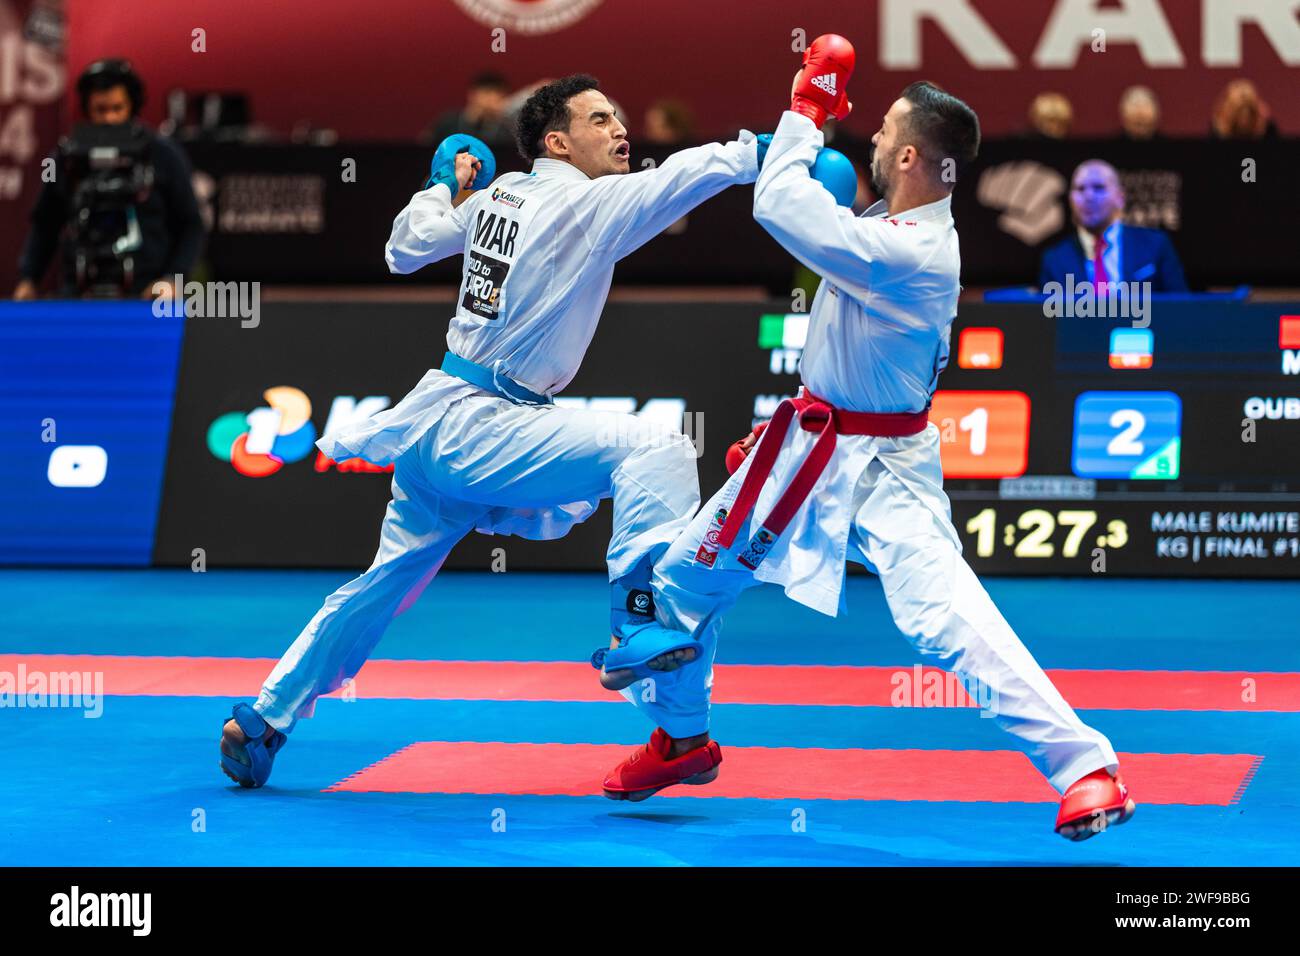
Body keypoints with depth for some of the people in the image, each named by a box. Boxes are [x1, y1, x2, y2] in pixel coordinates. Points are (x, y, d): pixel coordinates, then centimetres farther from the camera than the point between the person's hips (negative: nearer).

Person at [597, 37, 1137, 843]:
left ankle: (1085, 767, -22)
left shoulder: (914, 255, -29)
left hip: (883, 471, -10)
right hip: (810, 447, 10)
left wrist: (808, 112, -15)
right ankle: (682, 738, 39)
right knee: (687, 578, 17)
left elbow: (780, 205, -26)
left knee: (945, 617, -25)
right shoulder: (901, 225, -1)